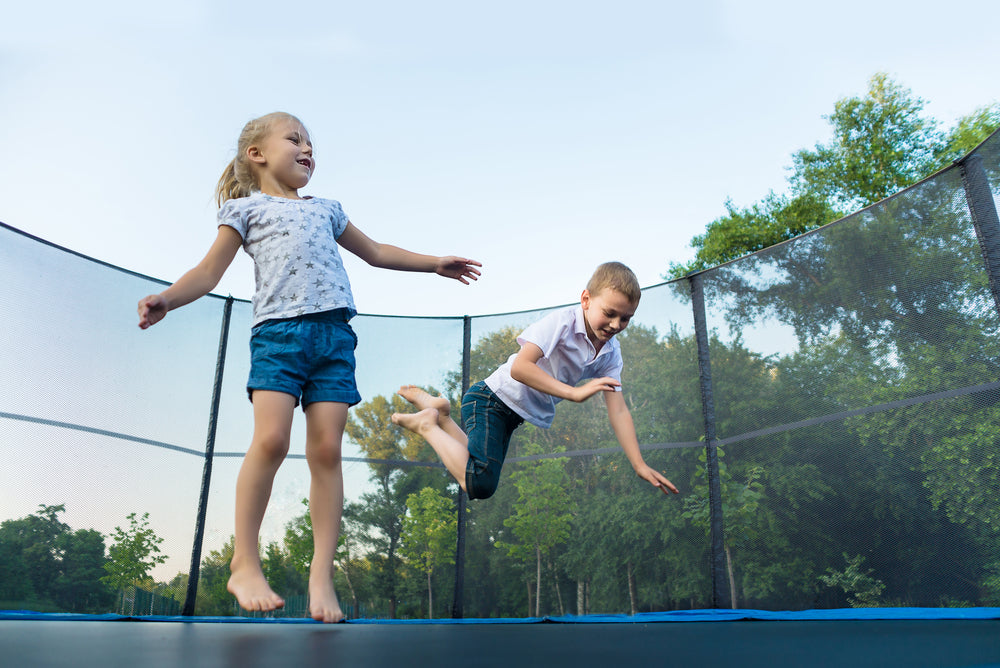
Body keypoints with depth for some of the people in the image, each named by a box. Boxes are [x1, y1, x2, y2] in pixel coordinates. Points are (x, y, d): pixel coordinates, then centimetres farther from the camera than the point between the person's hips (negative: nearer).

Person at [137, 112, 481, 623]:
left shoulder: (325, 209, 29)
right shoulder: (246, 207, 17)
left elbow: (375, 252, 38)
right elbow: (209, 273, 9)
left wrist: (435, 263, 37)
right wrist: (167, 298, -10)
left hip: (333, 333, 3)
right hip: (277, 330, -3)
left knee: (326, 448, -6)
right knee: (271, 438, -20)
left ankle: (321, 574, -3)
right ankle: (244, 562, -6)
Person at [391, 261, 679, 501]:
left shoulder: (611, 353, -1)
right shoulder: (562, 321, -23)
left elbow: (618, 411, -3)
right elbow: (519, 367, -35)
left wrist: (639, 464, -11)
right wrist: (574, 392, -36)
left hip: (516, 415, 9)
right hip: (490, 400, -8)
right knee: (480, 485, -23)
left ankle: (440, 413, 28)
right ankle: (428, 424, -3)